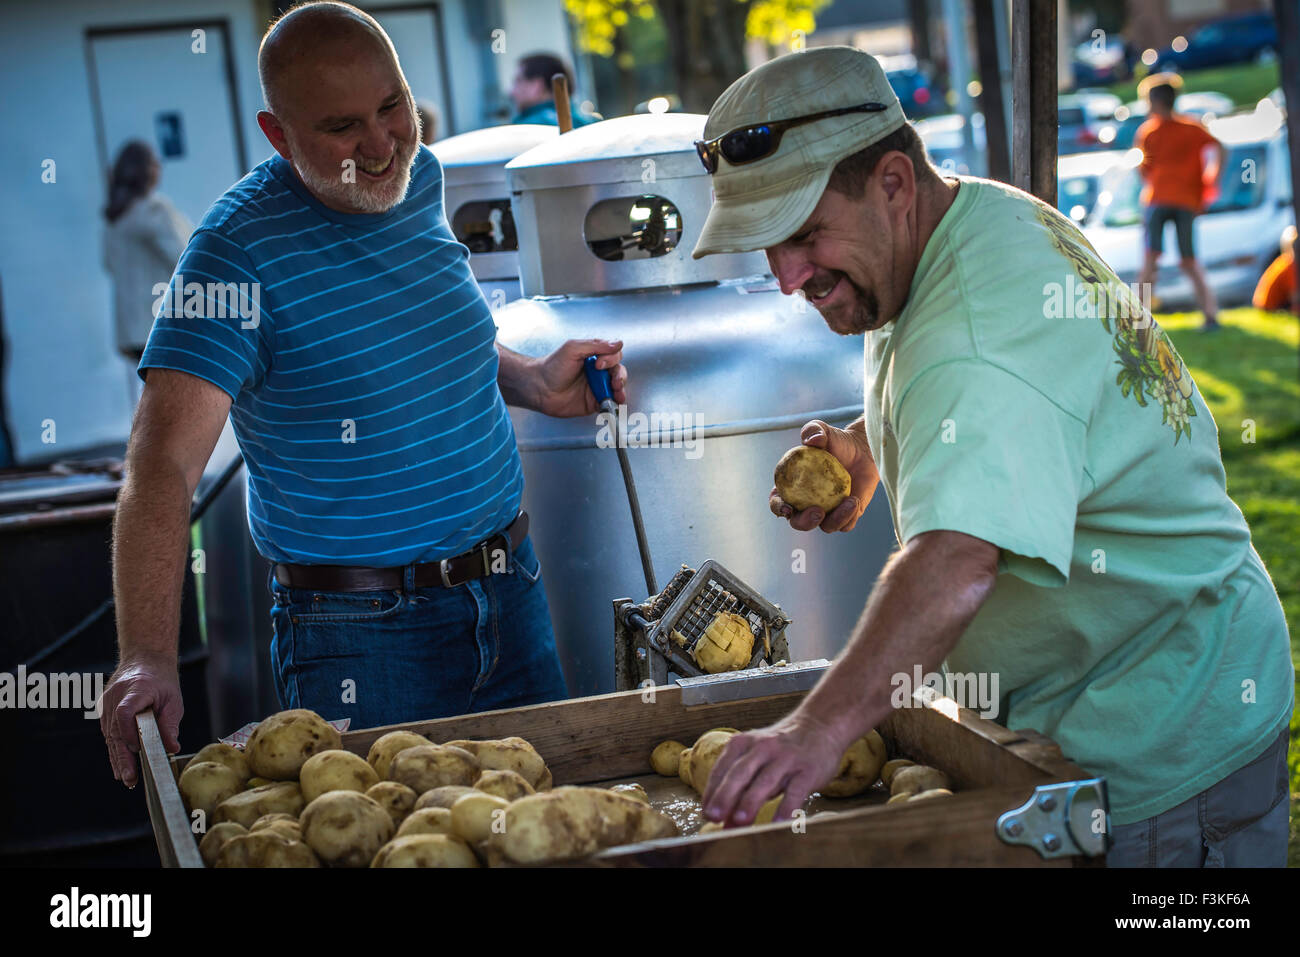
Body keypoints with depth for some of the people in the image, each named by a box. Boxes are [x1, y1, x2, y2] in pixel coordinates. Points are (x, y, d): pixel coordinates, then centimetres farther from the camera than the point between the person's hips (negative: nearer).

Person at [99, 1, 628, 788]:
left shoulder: (420, 179, 2)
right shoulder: (240, 248, -19)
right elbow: (165, 462, -27)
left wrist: (529, 381, 4)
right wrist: (146, 657, -39)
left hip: (511, 591, 6)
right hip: (365, 632, -6)